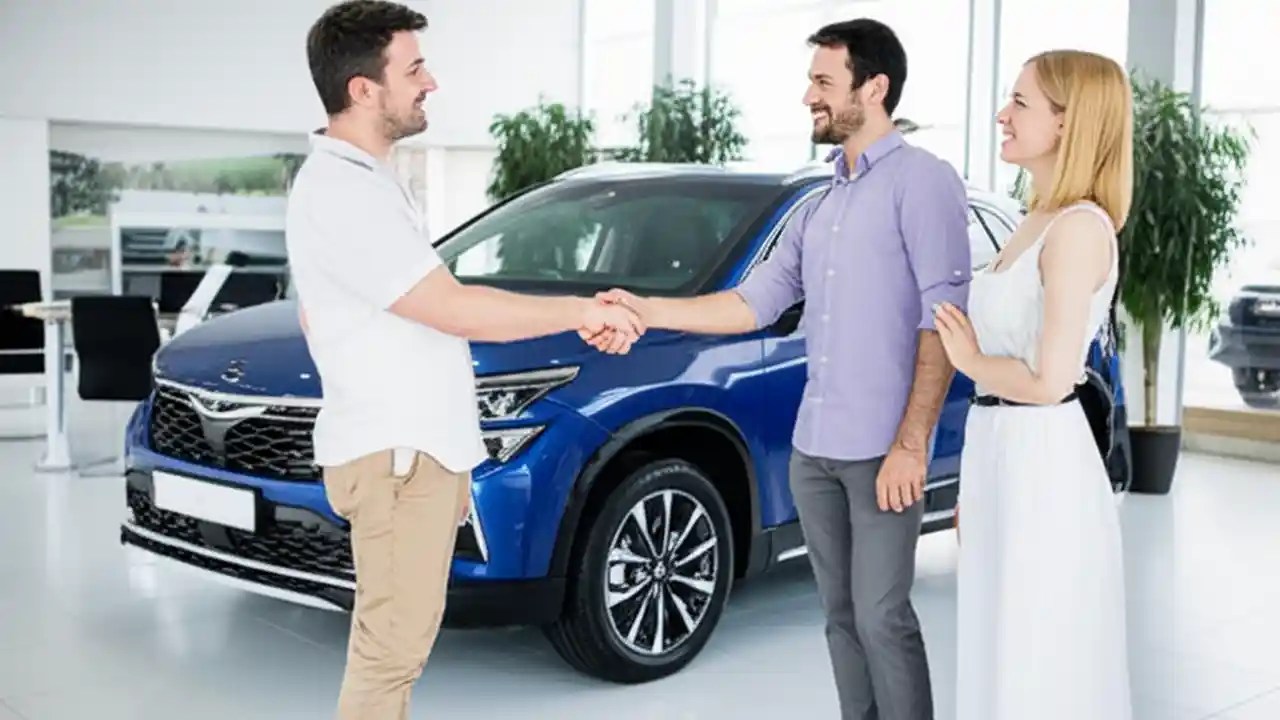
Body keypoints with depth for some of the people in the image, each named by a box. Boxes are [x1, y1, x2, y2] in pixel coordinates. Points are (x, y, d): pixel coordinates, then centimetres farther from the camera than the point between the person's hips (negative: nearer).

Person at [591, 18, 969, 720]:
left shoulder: (922, 181, -6)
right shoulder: (817, 208, 16)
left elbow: (943, 321, -13)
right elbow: (754, 302, 12)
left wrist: (912, 444, -18)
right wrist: (648, 310, 1)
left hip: (882, 449, -7)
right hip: (812, 448, 7)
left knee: (881, 617, -4)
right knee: (841, 616, 13)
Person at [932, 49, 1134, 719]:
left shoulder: (1079, 228, -16)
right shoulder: (1036, 223, 12)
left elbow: (1047, 381, -24)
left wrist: (970, 360, -5)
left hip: (1040, 463, -9)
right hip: (1000, 454, 9)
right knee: (1005, 657, 17)